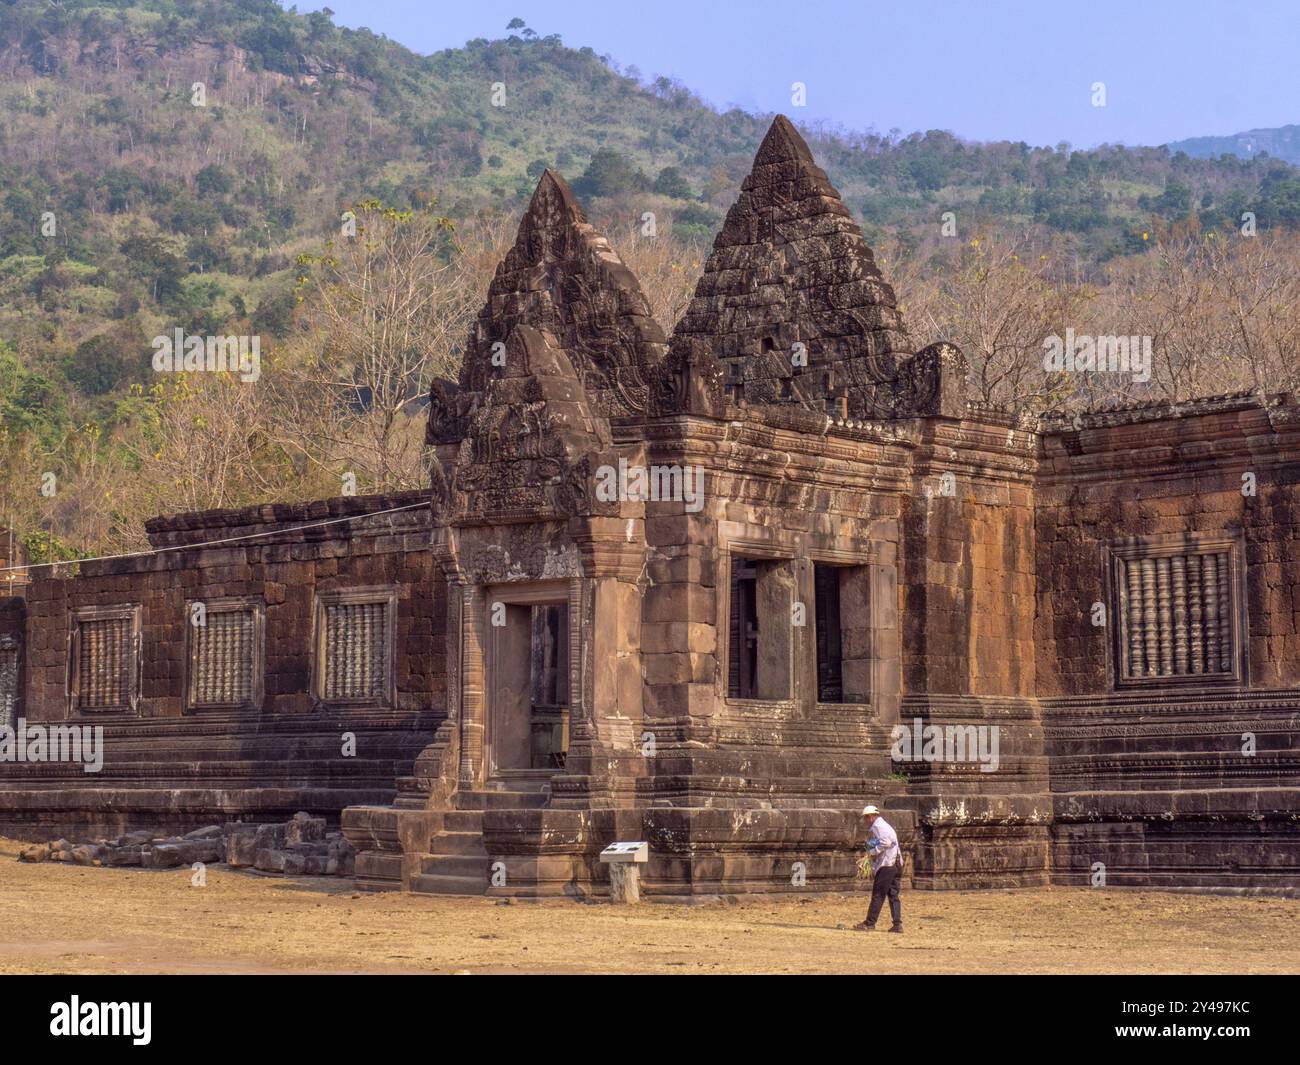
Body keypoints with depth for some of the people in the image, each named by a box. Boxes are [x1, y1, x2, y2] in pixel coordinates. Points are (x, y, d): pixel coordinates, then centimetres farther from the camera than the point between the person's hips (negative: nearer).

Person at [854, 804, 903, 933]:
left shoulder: (877, 826, -7)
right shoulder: (886, 825, 24)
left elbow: (885, 842, -23)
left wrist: (873, 852, -12)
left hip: (886, 865, -9)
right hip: (897, 864, 9)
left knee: (878, 895, -5)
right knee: (893, 896, 8)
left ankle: (869, 923, -2)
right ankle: (898, 924, 2)